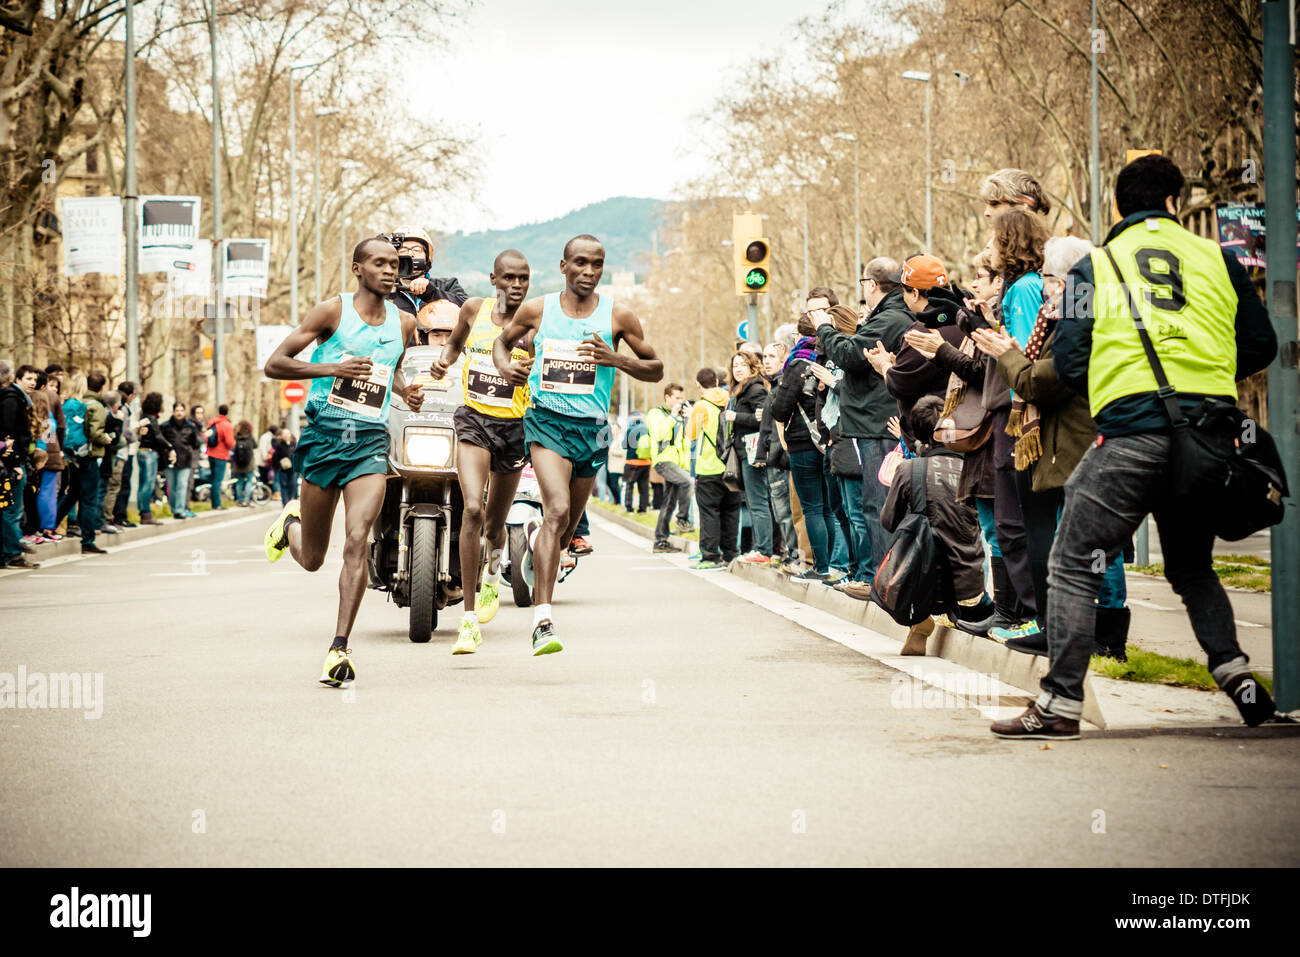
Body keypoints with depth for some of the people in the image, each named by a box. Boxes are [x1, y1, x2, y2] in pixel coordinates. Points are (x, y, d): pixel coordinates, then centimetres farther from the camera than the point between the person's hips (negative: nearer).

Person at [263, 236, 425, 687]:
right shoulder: (332, 311, -2)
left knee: (357, 541, -18)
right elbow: (273, 365, -4)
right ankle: (291, 520, 46)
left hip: (371, 439, 2)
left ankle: (340, 647, -16)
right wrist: (332, 368, -18)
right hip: (325, 434, -2)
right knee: (312, 559, 9)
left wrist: (406, 391, 9)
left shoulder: (404, 323, 11)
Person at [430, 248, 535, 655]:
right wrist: (443, 361, 0)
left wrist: (525, 373, -41)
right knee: (472, 509, -21)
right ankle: (470, 619, -20)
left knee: (494, 525, 14)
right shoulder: (474, 309, 1)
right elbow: (455, 342, 23)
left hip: (514, 425, 0)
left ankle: (493, 569, 54)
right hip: (473, 421, 0)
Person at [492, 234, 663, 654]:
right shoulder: (537, 310, 4)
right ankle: (542, 619, -27)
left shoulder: (617, 316, 2)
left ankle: (539, 538, 55)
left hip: (592, 429, 3)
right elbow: (503, 340, 22)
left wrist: (617, 359, -12)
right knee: (558, 509, -25)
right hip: (547, 419, -2)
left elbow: (656, 369, 7)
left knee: (567, 530, 14)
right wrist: (505, 366, -1)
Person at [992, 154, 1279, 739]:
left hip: (1132, 433, -3)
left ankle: (1061, 704, -4)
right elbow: (1261, 345, 14)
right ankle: (1234, 673, 6)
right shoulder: (1216, 259, 12)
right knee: (1193, 567, 23)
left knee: (1074, 565, 2)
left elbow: (1068, 360, 2)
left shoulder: (1093, 267, 7)